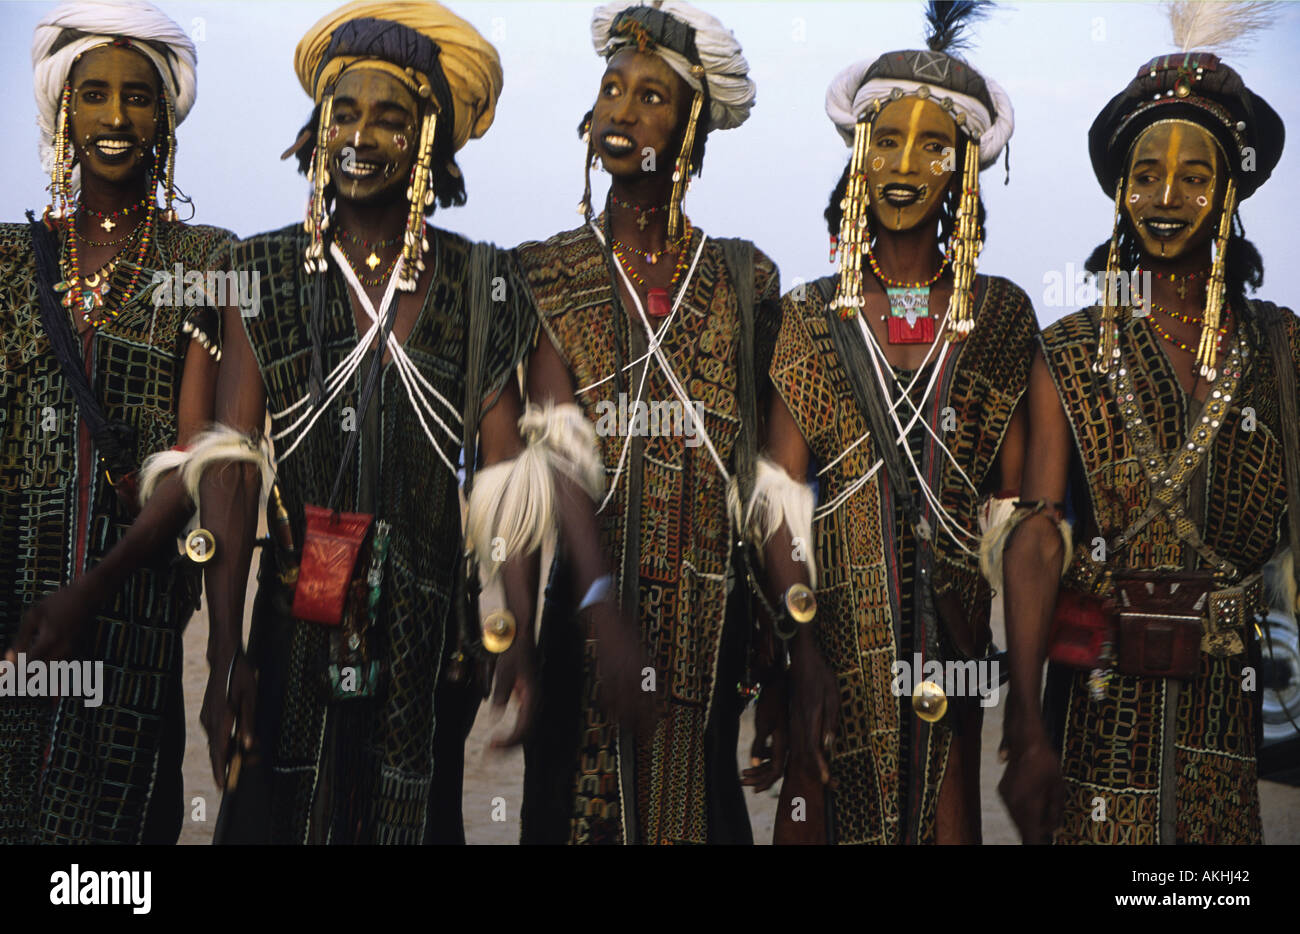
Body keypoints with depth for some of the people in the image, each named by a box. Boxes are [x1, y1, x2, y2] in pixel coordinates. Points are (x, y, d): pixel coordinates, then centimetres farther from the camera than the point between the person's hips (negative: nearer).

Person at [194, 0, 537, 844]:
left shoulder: (481, 288, 0)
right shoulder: (265, 275, 1)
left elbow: (505, 474, -4)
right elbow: (231, 469, -5)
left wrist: (520, 644, -14)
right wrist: (225, 652, -13)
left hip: (430, 633, 0)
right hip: (296, 624, 0)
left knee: (422, 813, 10)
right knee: (273, 813, 6)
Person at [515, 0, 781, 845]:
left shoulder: (744, 279, 6)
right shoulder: (547, 272, 2)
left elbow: (761, 461, 7)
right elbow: (563, 447, -11)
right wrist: (606, 609, -24)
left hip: (707, 607, 1)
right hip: (585, 601, -1)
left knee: (699, 793, 5)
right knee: (572, 800, 4)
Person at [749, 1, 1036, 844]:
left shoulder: (1001, 315, 6)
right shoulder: (811, 318, 4)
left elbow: (1016, 497, 4)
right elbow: (780, 499, -3)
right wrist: (800, 651, -13)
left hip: (964, 633, 1)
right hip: (837, 624, -1)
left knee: (954, 821, 3)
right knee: (822, 814, 1)